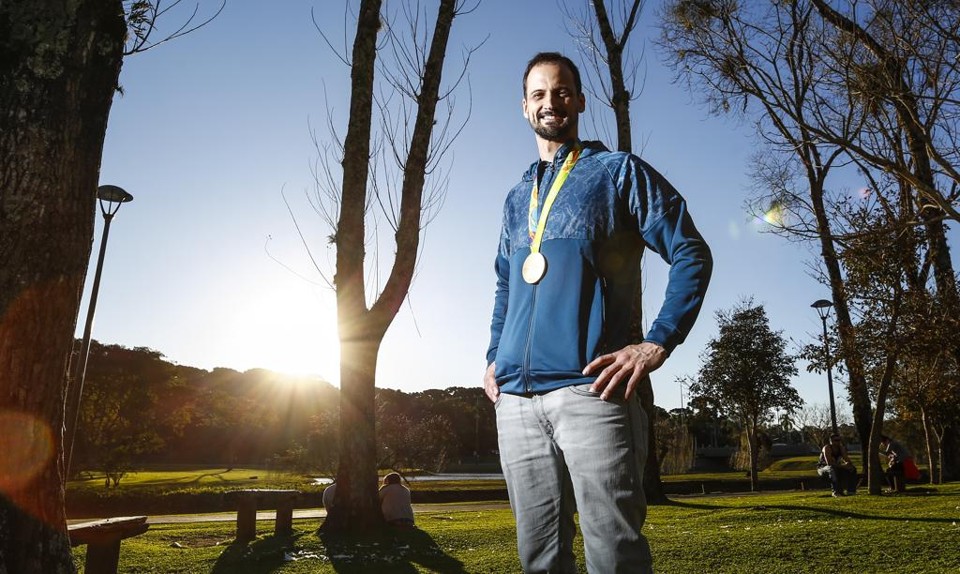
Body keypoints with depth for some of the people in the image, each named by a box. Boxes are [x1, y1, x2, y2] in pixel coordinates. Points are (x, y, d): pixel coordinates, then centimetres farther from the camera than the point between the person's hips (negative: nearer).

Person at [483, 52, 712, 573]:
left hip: (589, 388, -5)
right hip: (516, 396, 6)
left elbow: (692, 254, 1)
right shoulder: (516, 198, 22)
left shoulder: (619, 171, 6)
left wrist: (657, 343, -11)